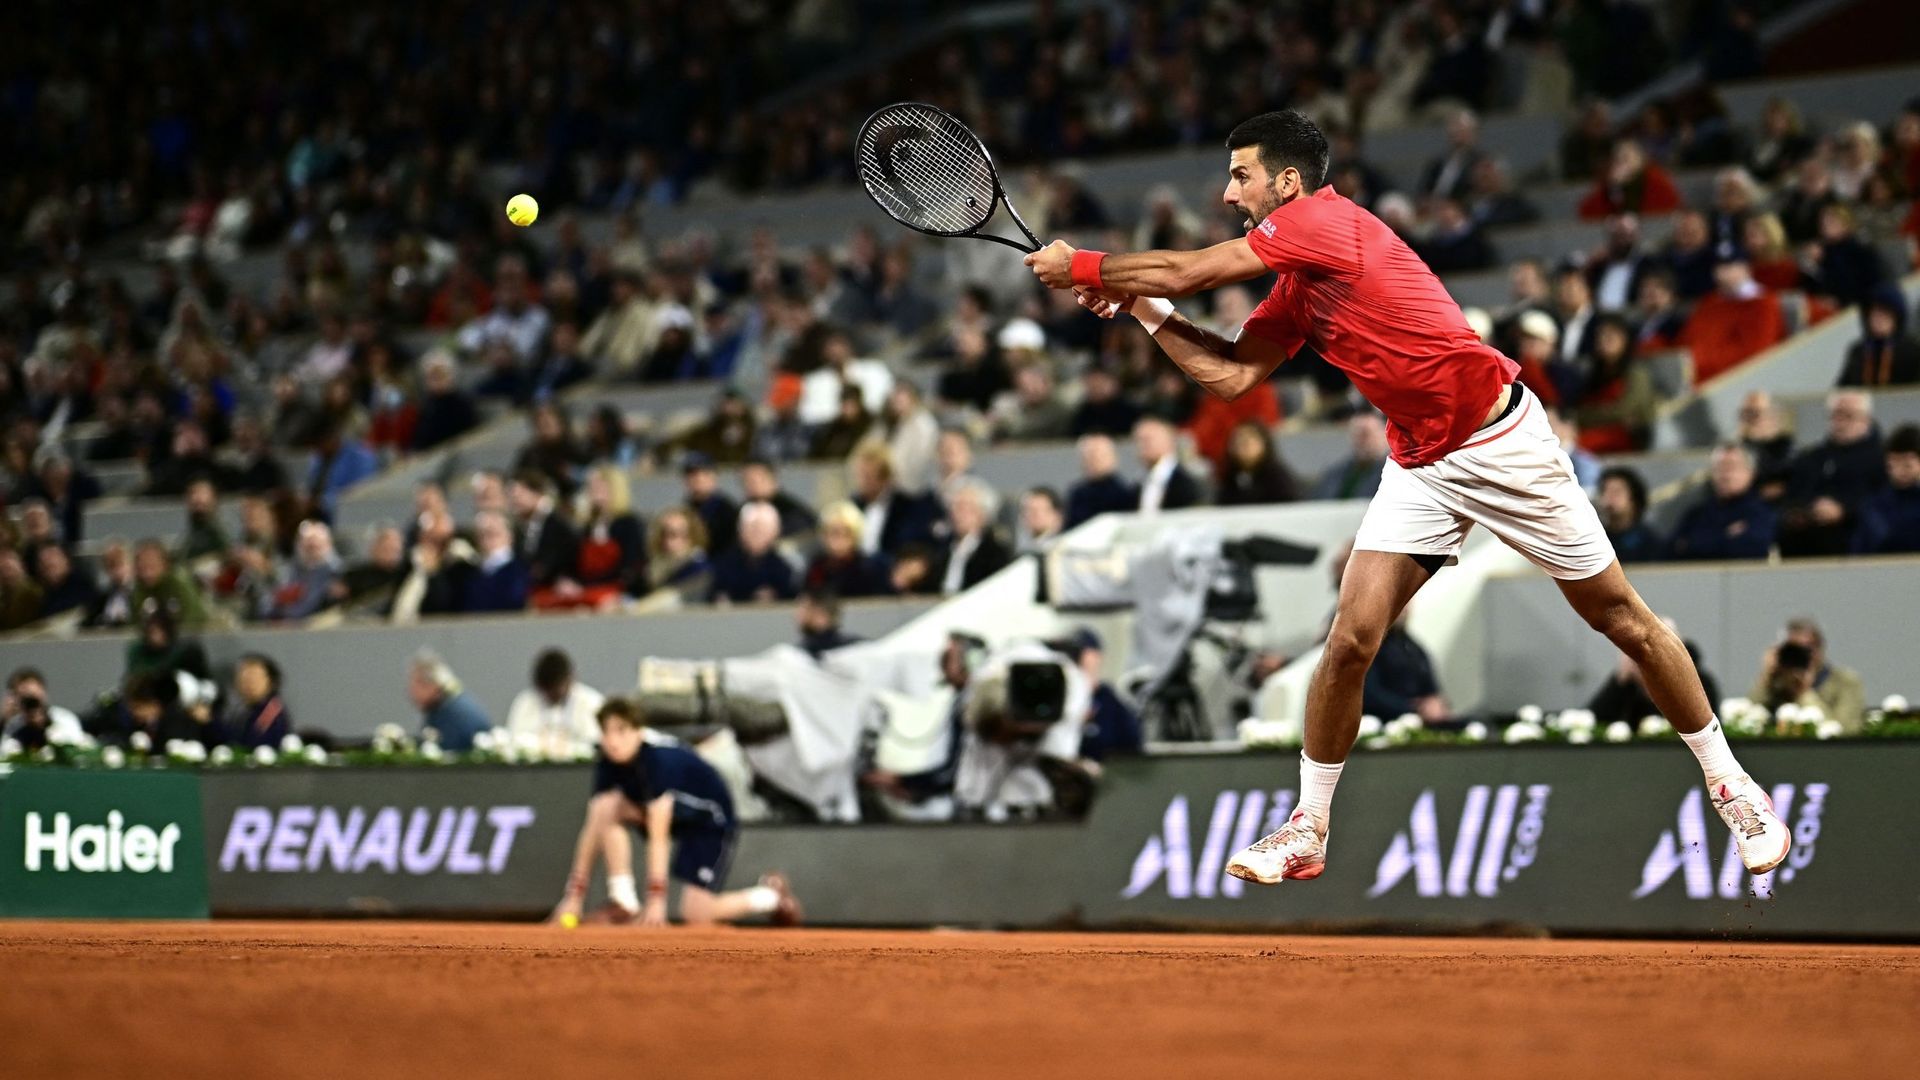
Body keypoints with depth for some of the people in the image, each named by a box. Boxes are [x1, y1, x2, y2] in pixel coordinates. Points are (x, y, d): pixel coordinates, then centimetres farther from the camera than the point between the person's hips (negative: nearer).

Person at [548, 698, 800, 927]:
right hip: (676, 813, 7)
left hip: (711, 820, -7)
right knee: (607, 806, -20)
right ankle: (624, 903, -16)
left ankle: (771, 894, 11)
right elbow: (593, 829, -13)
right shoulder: (608, 766, -14)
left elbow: (658, 837, -35)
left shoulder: (658, 763, -34)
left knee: (696, 916, -16)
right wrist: (576, 893, -18)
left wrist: (656, 898, -37)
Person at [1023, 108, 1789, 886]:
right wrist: (1138, 306, 7)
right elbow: (1231, 374, 8)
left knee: (1622, 619, 3)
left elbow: (1185, 271, -16)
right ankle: (1307, 830, 5)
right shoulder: (1294, 293, 8)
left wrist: (1081, 267, -3)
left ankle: (1730, 785, 16)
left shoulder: (1326, 220, -17)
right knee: (1351, 640, -6)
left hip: (1500, 440, -7)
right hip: (1419, 466, 7)